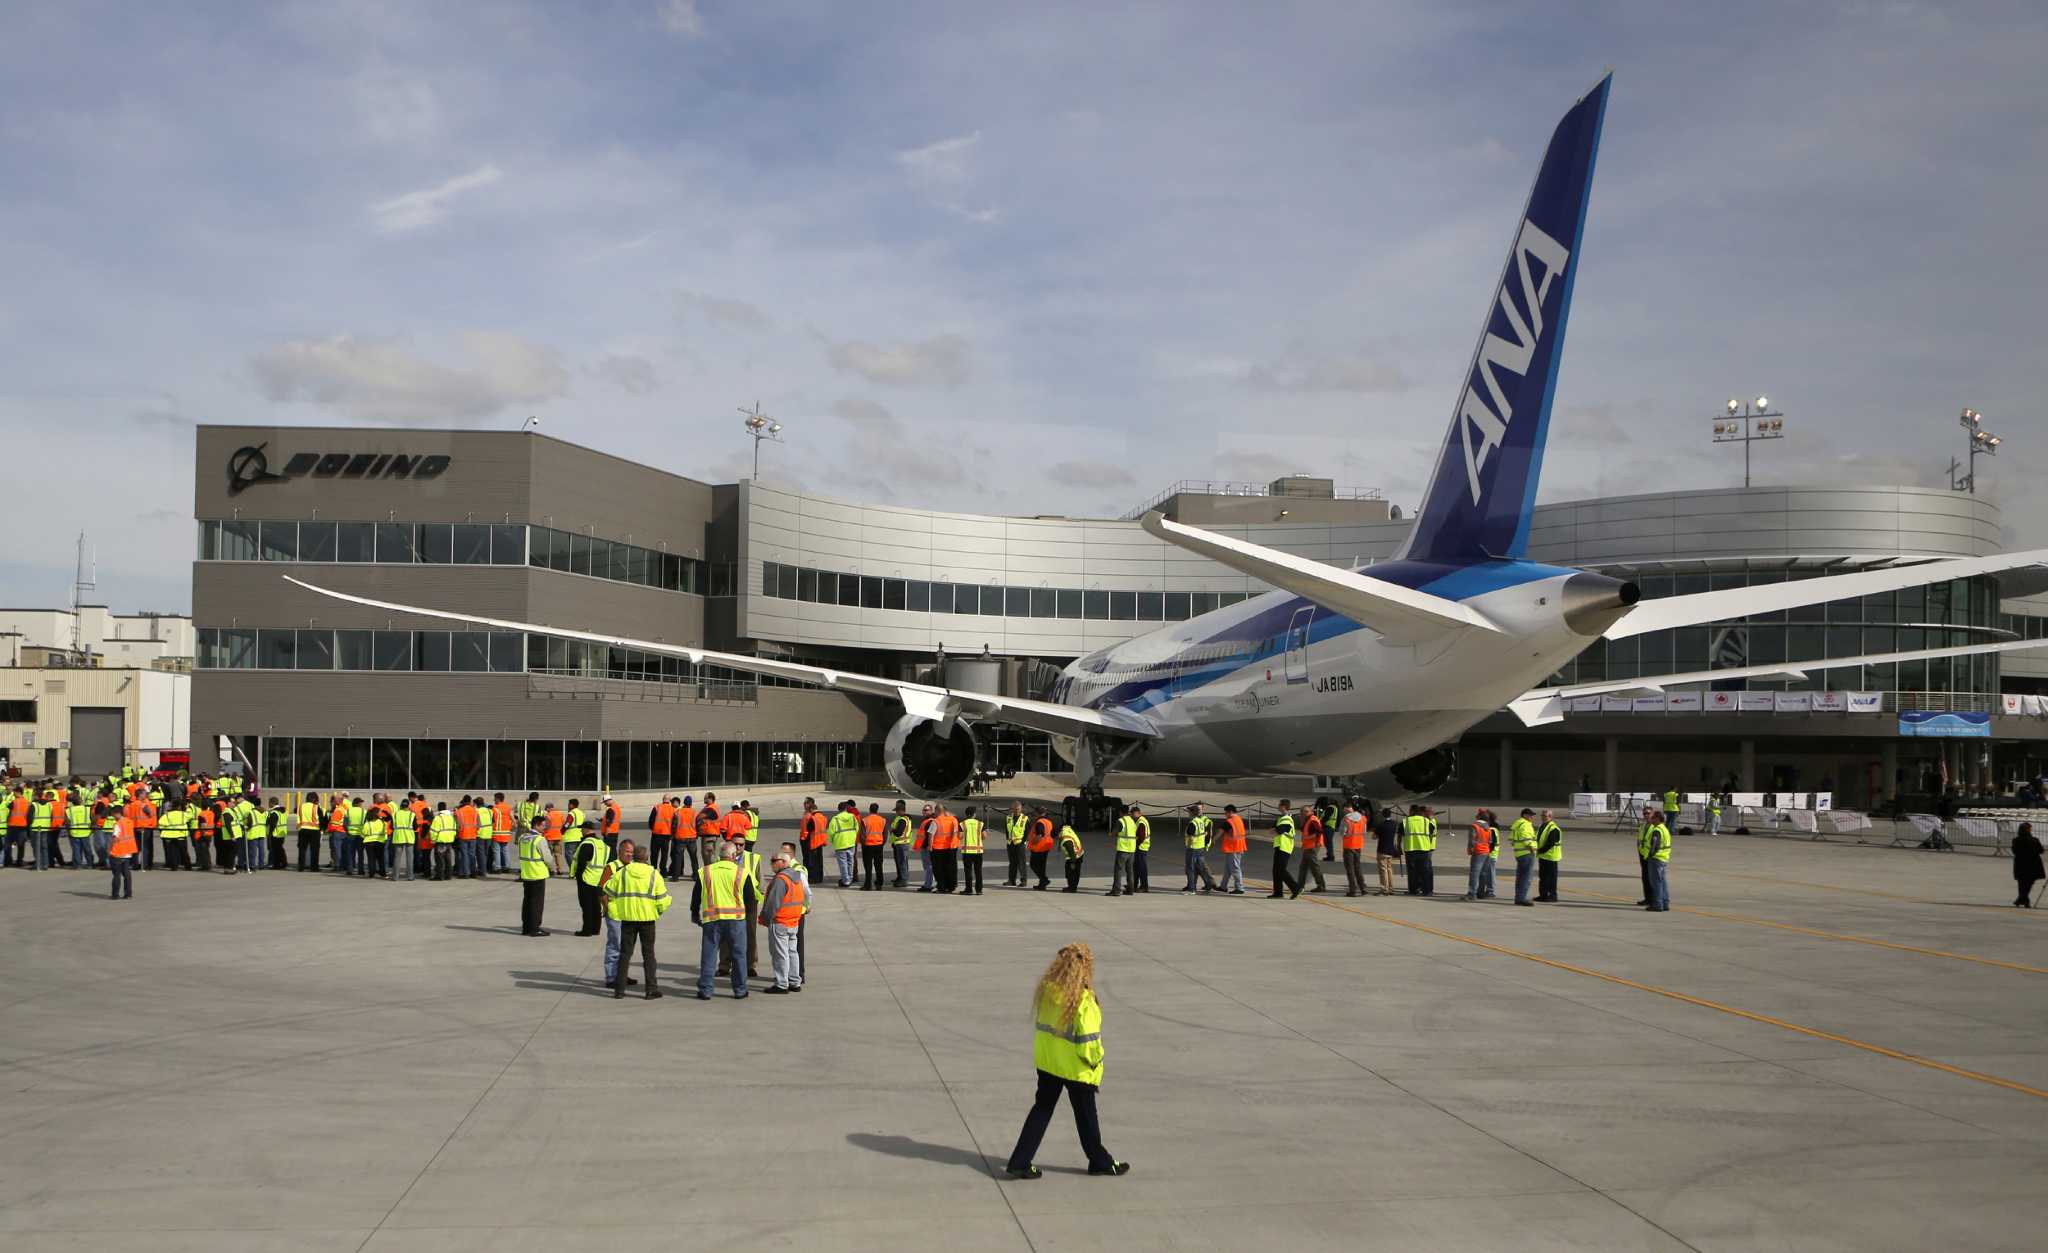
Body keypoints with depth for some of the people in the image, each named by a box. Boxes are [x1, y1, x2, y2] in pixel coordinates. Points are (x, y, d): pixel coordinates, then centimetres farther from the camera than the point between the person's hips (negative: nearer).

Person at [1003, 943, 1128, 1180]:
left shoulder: (1047, 991, -6)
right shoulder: (1083, 1001, -25)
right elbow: (1087, 1041, -22)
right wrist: (1095, 1060, -4)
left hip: (1046, 1063, 5)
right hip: (1077, 1069, -5)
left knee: (1042, 1109, 15)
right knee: (1086, 1116, 13)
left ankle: (1020, 1162, 12)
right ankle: (1100, 1162, 31)